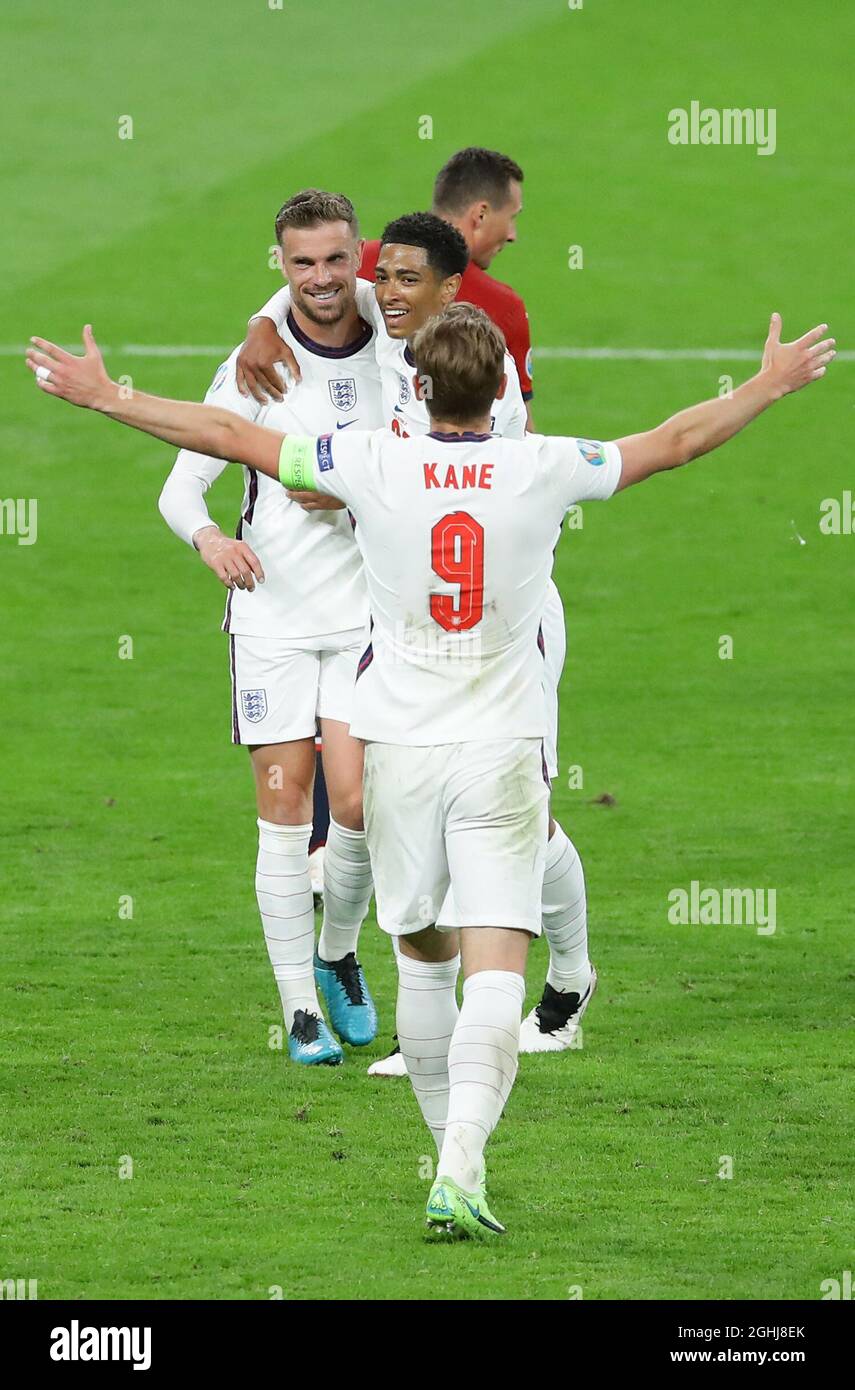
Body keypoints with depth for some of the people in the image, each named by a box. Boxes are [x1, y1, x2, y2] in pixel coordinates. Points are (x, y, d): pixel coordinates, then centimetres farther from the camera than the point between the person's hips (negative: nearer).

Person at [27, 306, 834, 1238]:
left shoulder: (375, 467, -7)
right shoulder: (545, 470, -5)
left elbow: (231, 436, 0)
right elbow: (677, 441, 8)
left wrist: (103, 395, 11)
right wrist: (773, 383, 24)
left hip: (400, 746, 1)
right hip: (501, 751, -1)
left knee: (423, 955, 17)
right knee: (496, 970, -8)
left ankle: (455, 1155, 27)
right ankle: (460, 1173, -24)